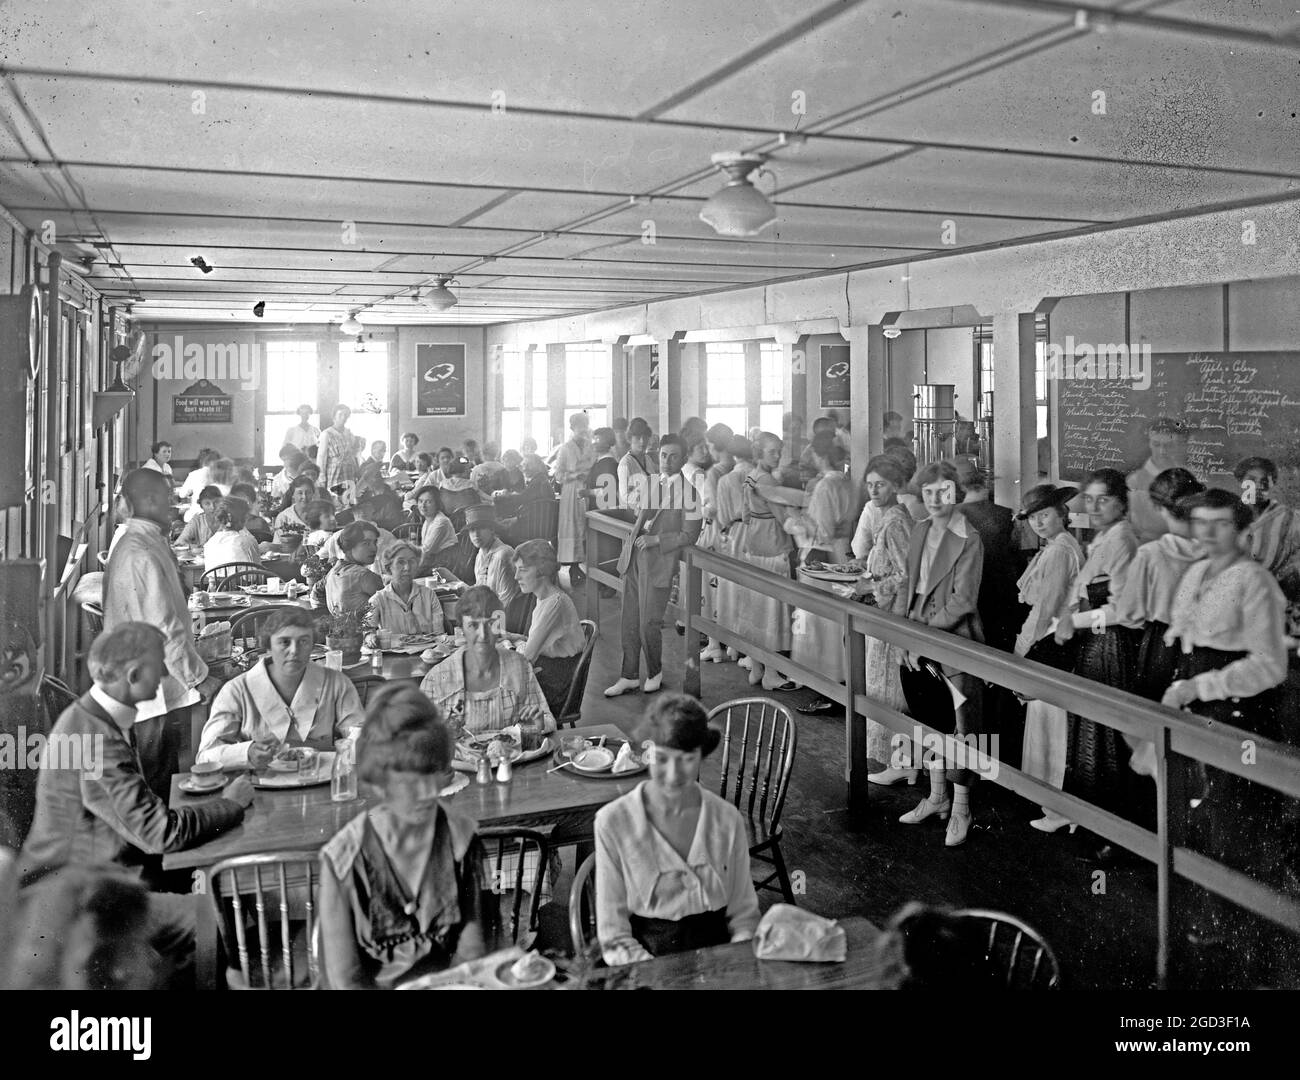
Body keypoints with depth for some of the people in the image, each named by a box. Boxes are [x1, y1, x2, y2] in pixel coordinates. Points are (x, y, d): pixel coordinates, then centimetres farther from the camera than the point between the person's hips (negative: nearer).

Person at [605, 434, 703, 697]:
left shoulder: (688, 492, -7)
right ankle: (629, 676, 20)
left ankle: (655, 673, 20)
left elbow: (689, 536, -7)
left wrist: (655, 540, -14)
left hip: (659, 562, -6)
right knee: (629, 621, 9)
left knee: (649, 623, -3)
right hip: (634, 557, 6)